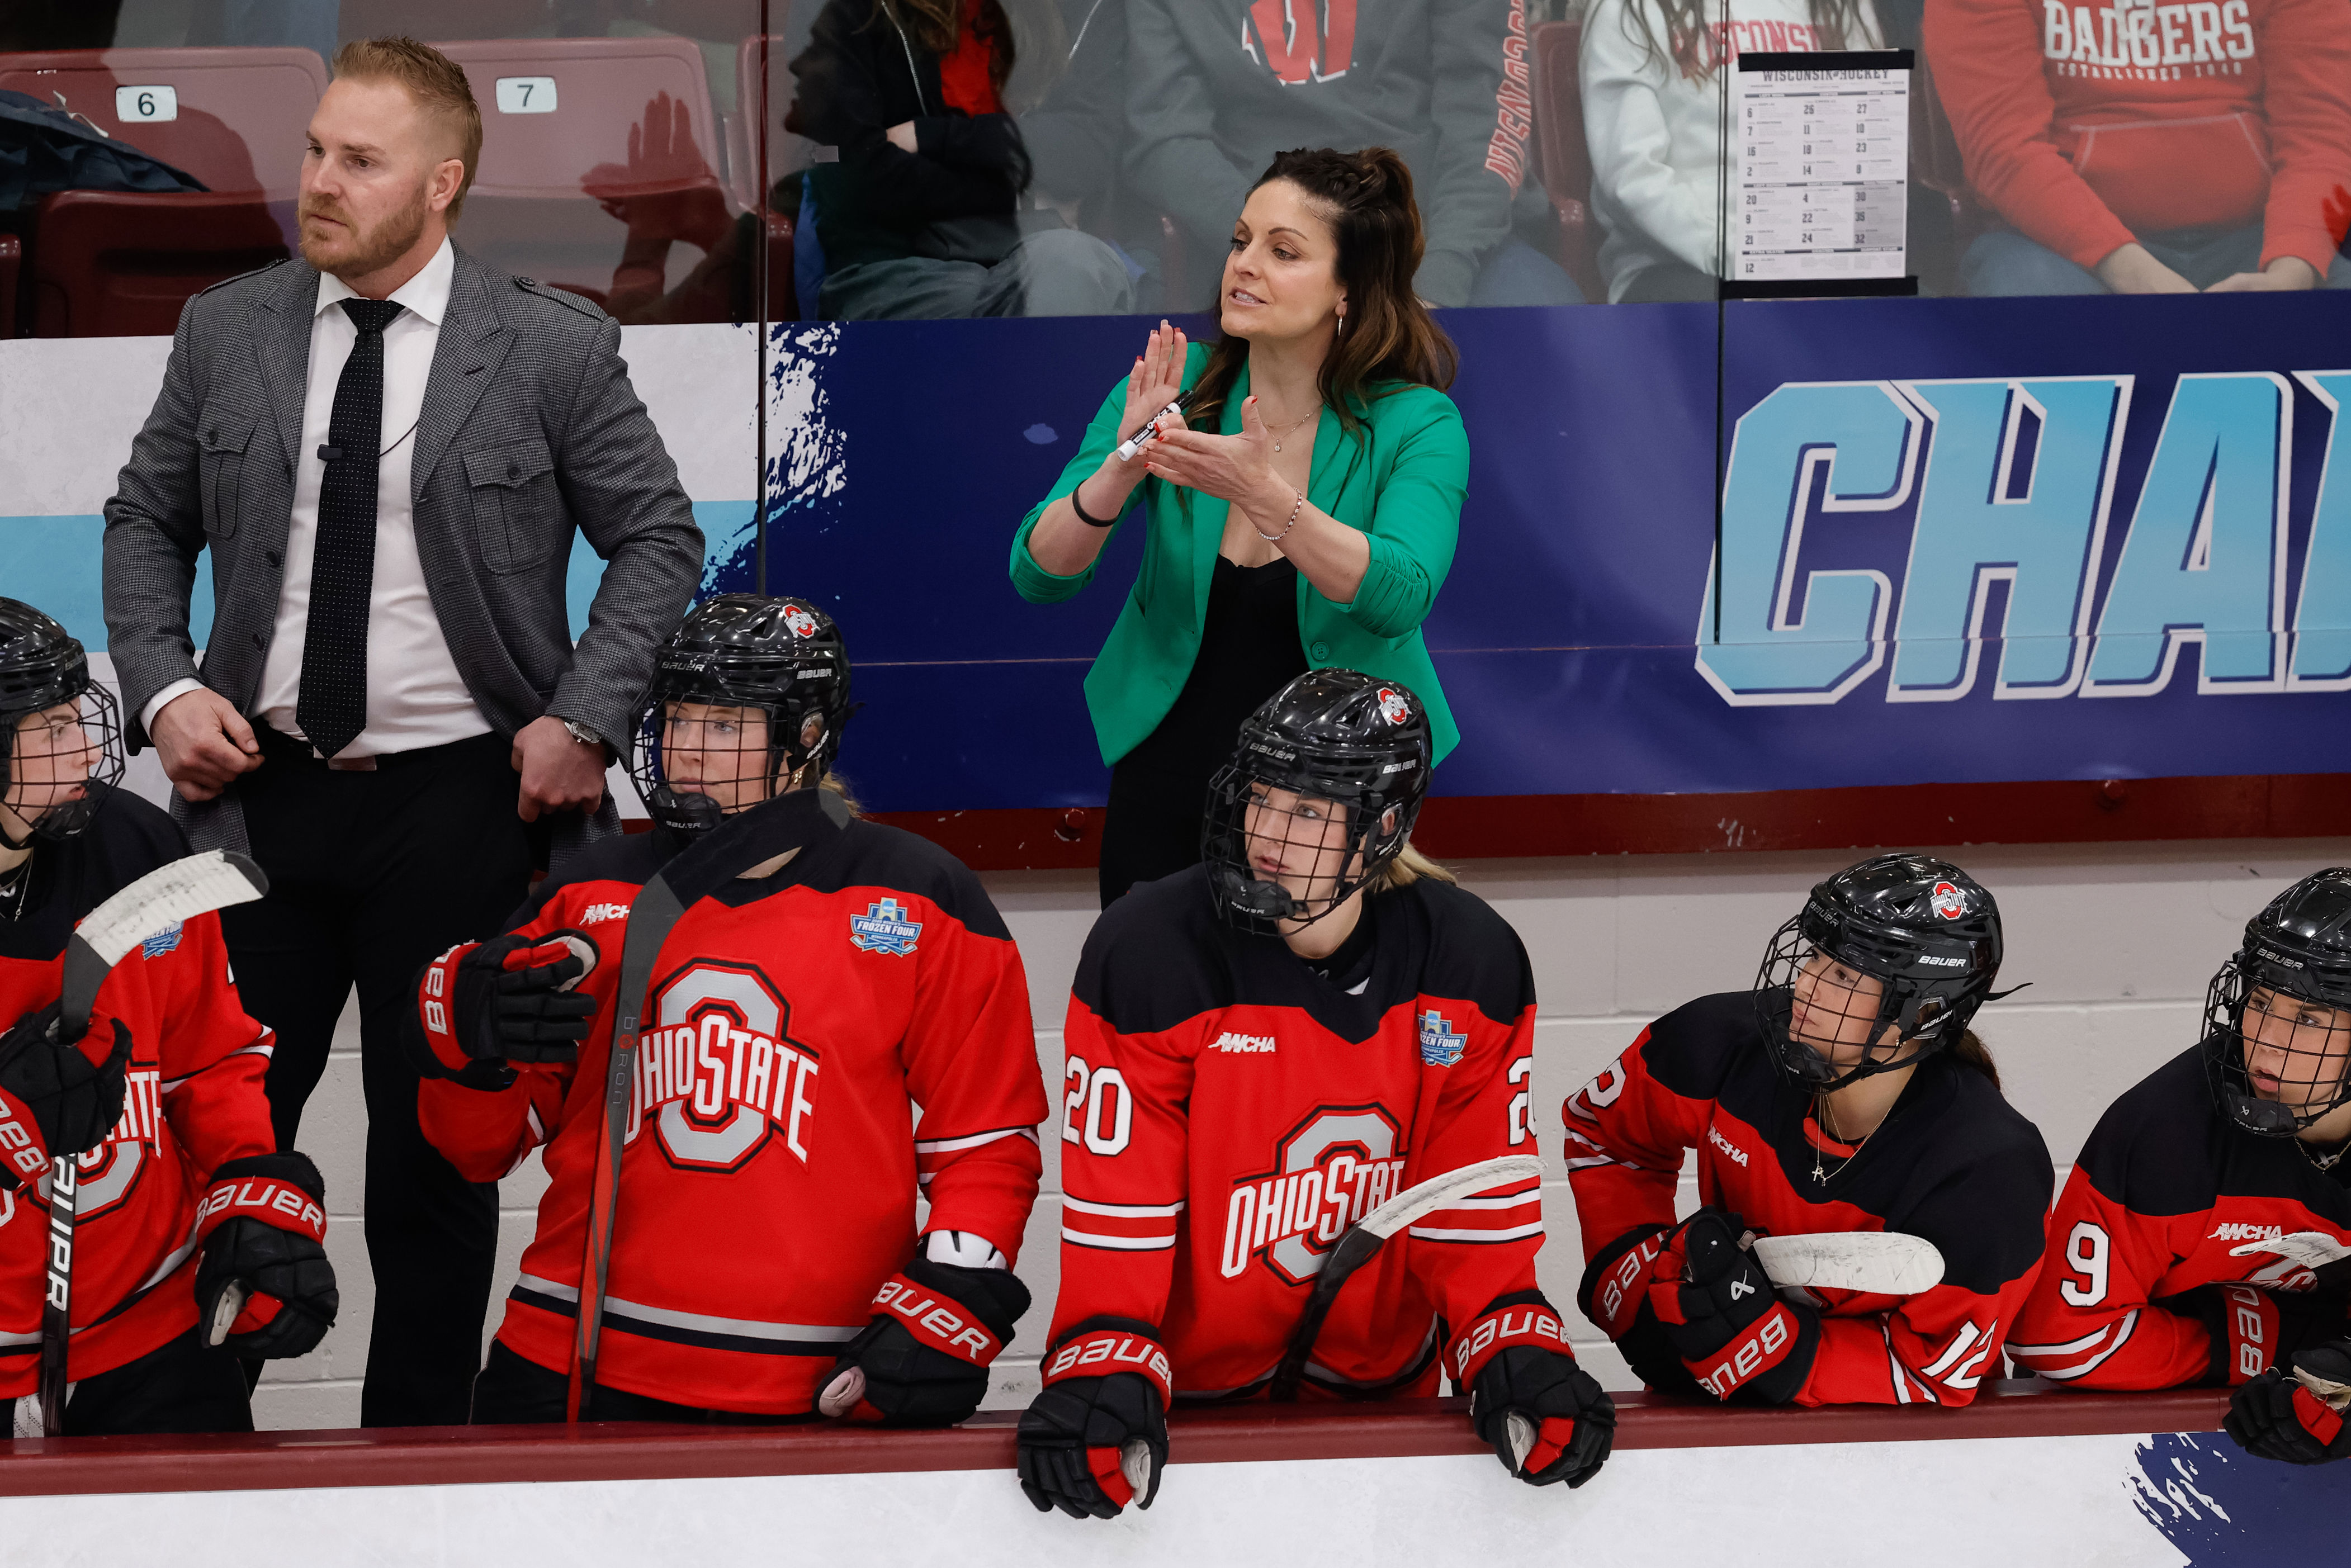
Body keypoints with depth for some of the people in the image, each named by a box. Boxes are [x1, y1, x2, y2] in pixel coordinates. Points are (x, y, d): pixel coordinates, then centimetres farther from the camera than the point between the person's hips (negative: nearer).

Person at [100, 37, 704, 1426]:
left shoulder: (553, 347, -5)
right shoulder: (226, 333, 4)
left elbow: (660, 540, 2)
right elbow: (147, 523, 13)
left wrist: (586, 718, -9)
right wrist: (162, 687, -2)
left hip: (458, 802, -2)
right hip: (262, 790, 2)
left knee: (437, 1147, 8)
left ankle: (417, 1441, 19)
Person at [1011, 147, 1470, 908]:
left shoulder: (1418, 425, -12)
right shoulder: (1174, 387, -7)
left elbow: (1398, 599, -30)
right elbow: (1038, 575, -13)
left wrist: (1261, 492, -43)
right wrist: (1120, 472, -32)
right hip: (1168, 781, 2)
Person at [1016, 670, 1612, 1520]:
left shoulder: (1472, 964, -10)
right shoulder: (1145, 951, -19)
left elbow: (1478, 1197, -5)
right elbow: (1116, 1202, -18)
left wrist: (1514, 1353, -17)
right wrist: (1105, 1368, -28)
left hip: (1380, 1381, 2)